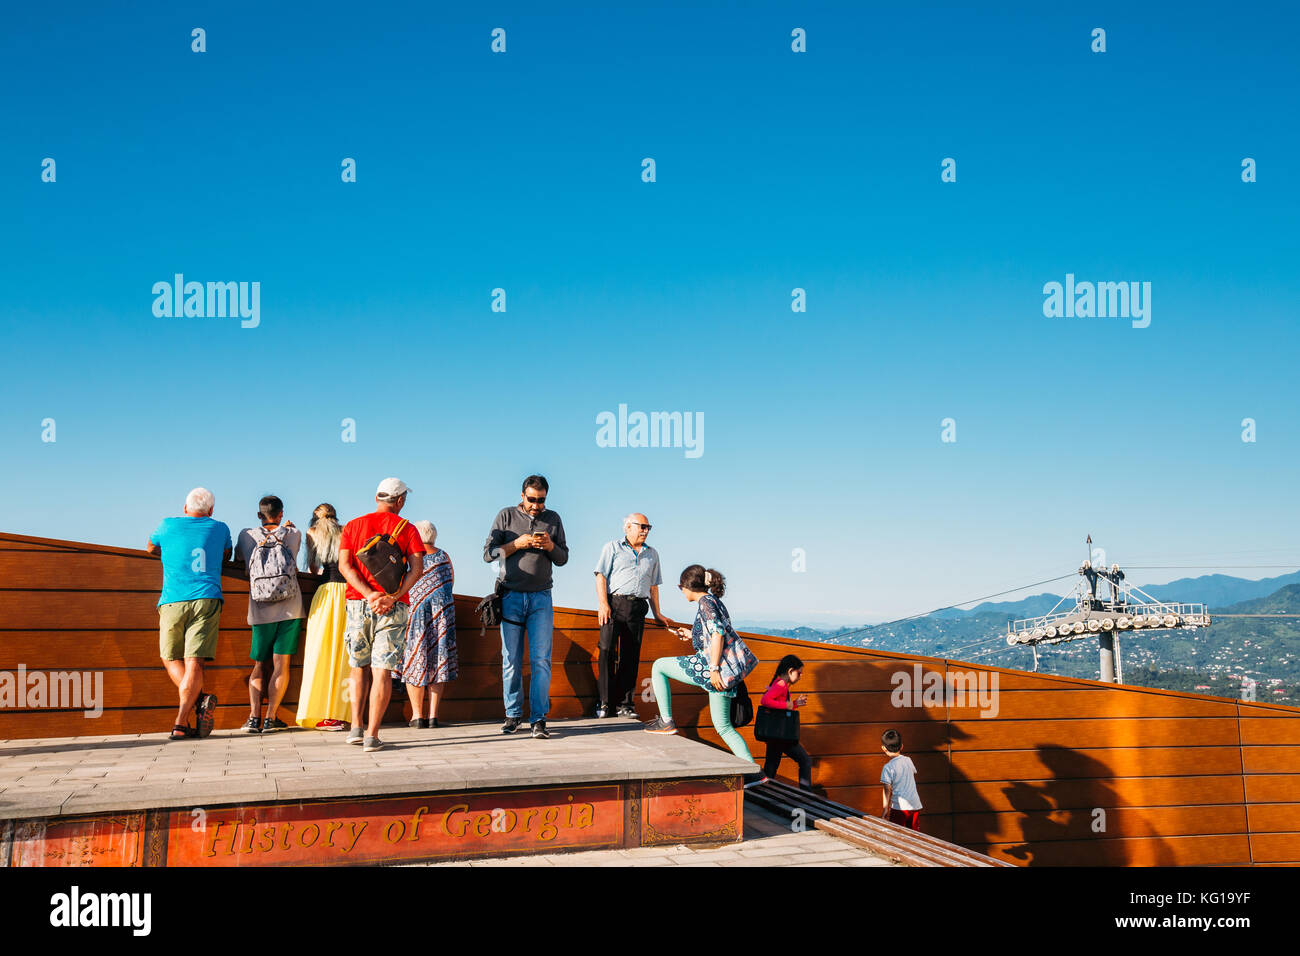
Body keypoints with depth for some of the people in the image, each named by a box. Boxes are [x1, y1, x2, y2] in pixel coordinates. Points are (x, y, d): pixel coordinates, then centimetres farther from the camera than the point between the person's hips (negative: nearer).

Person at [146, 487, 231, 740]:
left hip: (173, 601, -1)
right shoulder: (220, 529, 13)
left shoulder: (168, 526, 10)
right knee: (194, 662, -6)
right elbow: (226, 555, 33)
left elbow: (150, 548, 31)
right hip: (207, 599, 1)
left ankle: (200, 700, -9)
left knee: (171, 658, 13)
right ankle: (180, 723, -17)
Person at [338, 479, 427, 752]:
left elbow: (344, 565, -3)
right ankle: (372, 736, -6)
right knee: (382, 671, -2)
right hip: (393, 608, -2)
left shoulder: (352, 526, 10)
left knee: (358, 667, 19)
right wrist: (392, 597, -17)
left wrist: (370, 594, -11)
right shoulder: (406, 528, 3)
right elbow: (417, 568, -11)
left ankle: (356, 727, 14)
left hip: (358, 603, 3)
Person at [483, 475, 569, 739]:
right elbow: (488, 553, 0)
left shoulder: (553, 519, 10)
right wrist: (517, 544, -12)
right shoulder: (506, 516, 4)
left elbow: (563, 559, 12)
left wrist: (550, 546, -8)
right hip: (511, 597, -1)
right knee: (511, 660, 2)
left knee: (541, 659, -6)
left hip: (541, 598, 1)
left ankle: (538, 718, -5)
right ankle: (513, 714, 13)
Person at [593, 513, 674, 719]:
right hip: (613, 603, -4)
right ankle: (603, 703, -4)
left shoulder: (652, 554, 21)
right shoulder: (612, 548, 8)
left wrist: (657, 614, 19)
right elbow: (601, 576, 0)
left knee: (631, 656, 1)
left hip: (637, 607, 4)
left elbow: (653, 586, 24)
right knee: (607, 651, -9)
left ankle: (625, 704, 6)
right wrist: (603, 604, -12)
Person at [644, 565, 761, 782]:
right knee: (723, 727, 13)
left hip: (714, 664, -9)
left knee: (659, 666, 6)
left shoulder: (706, 602, -6)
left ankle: (666, 721, 10)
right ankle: (753, 771, 5)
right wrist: (693, 635, 34)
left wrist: (714, 668, -21)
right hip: (727, 670, 9)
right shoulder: (716, 601, 22)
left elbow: (718, 634, -17)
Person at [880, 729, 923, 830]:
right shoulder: (908, 760, 6)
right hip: (915, 806, 6)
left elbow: (887, 790, -14)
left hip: (899, 807, -6)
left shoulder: (888, 767, -11)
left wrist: (885, 808, -12)